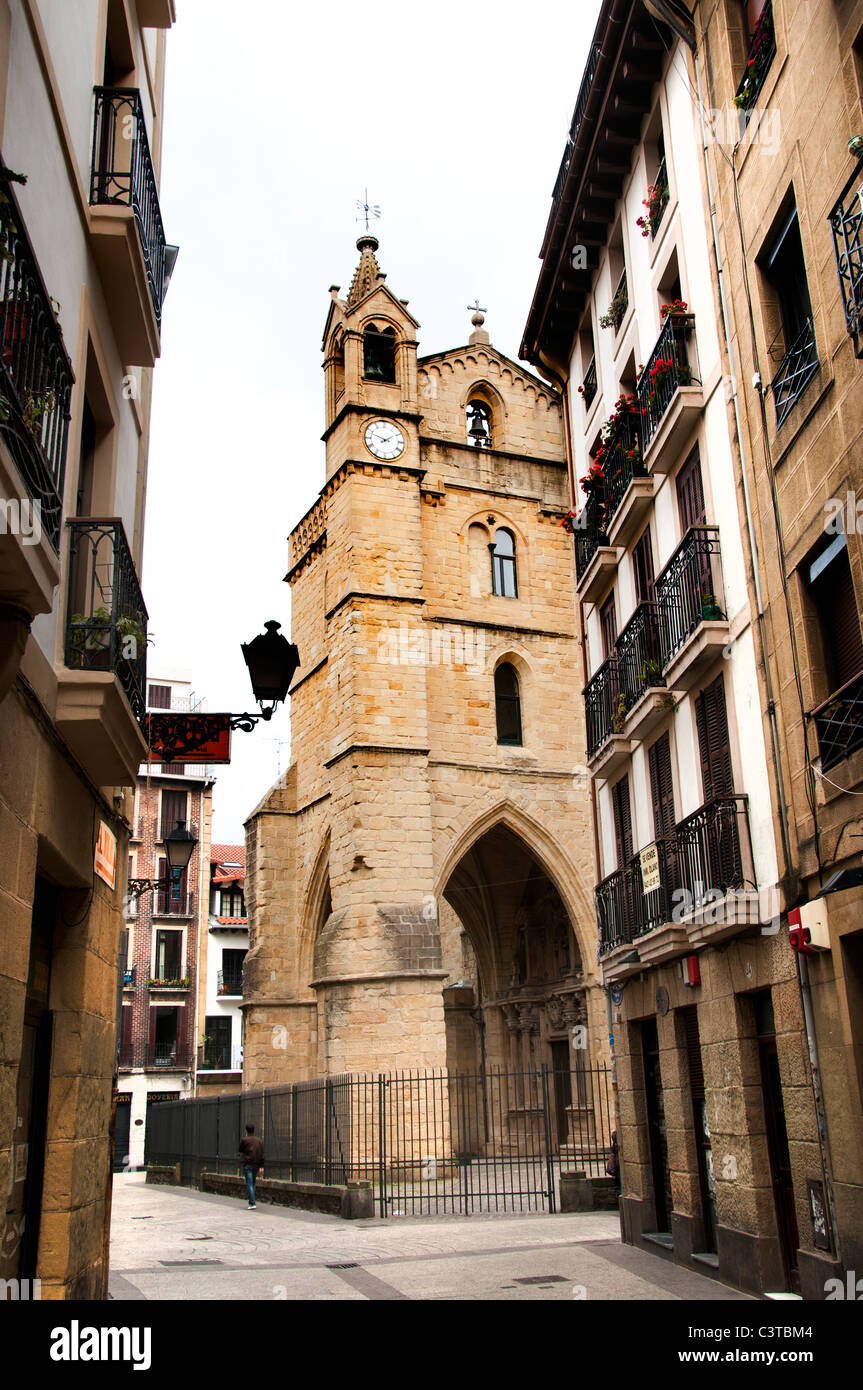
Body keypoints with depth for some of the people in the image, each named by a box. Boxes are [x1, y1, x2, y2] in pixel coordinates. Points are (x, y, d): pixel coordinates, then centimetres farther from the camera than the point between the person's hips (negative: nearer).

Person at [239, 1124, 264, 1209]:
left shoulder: (244, 1140, -6)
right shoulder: (258, 1140, 7)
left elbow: (241, 1151, 9)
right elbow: (262, 1154, 5)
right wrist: (261, 1166, 6)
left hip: (248, 1164, -5)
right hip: (256, 1164, 5)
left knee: (249, 1184, -5)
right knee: (253, 1183, 19)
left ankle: (253, 1204, -12)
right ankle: (251, 1201, 20)